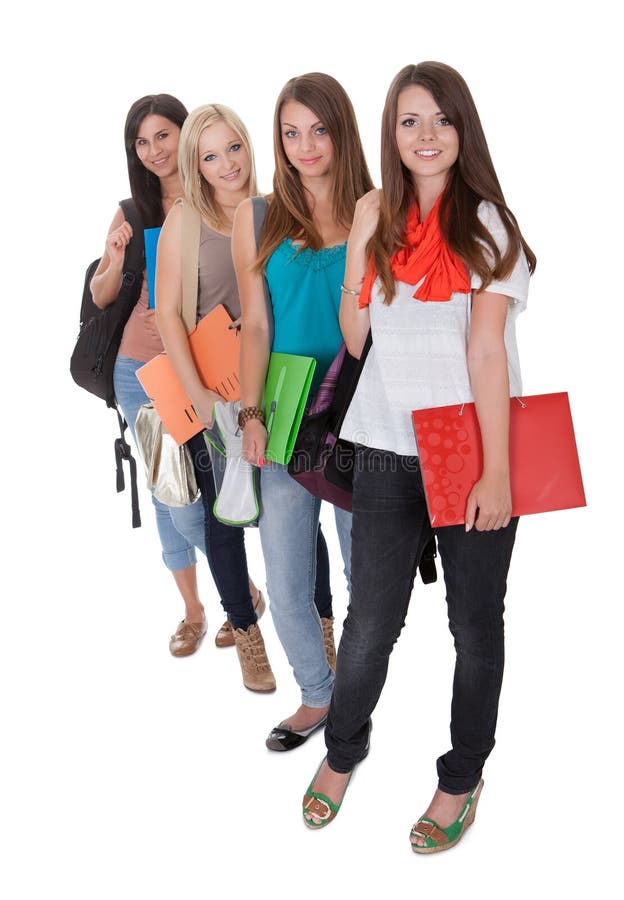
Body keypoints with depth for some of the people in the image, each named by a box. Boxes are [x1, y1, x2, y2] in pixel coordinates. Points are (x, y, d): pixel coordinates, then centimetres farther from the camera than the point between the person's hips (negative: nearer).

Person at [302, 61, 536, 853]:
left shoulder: (487, 224, -1)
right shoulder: (379, 219, 8)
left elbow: (487, 351, -10)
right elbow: (355, 339, 5)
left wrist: (496, 471, -13)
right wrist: (359, 251, -3)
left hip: (471, 452, -2)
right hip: (387, 452, 2)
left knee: (475, 623, 11)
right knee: (370, 622, 9)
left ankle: (462, 779, 32)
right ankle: (342, 751, 36)